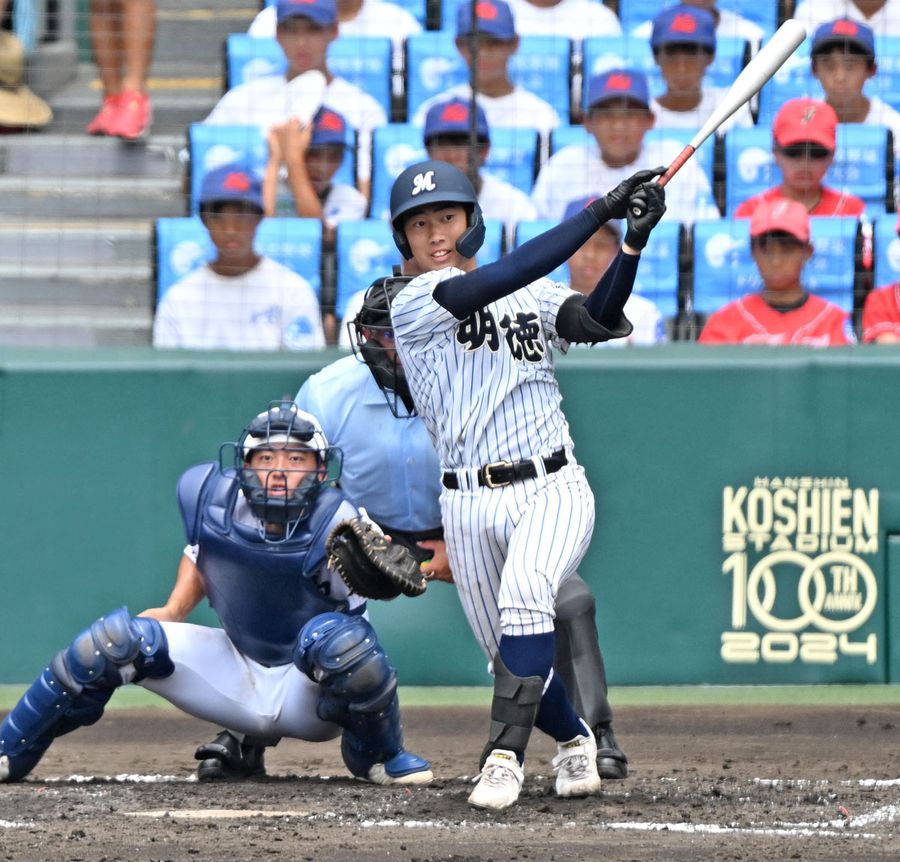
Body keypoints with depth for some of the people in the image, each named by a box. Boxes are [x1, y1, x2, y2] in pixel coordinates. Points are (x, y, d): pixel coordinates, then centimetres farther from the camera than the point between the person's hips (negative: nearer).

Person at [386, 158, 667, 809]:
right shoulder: (414, 304, -3)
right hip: (469, 504, 0)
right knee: (513, 661, 6)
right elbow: (501, 280, -18)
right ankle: (575, 740, 35)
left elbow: (596, 321, -9)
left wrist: (633, 244, -24)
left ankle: (507, 754, -29)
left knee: (525, 593, -30)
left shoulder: (532, 296, 10)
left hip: (552, 489, 0)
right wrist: (600, 213, -20)